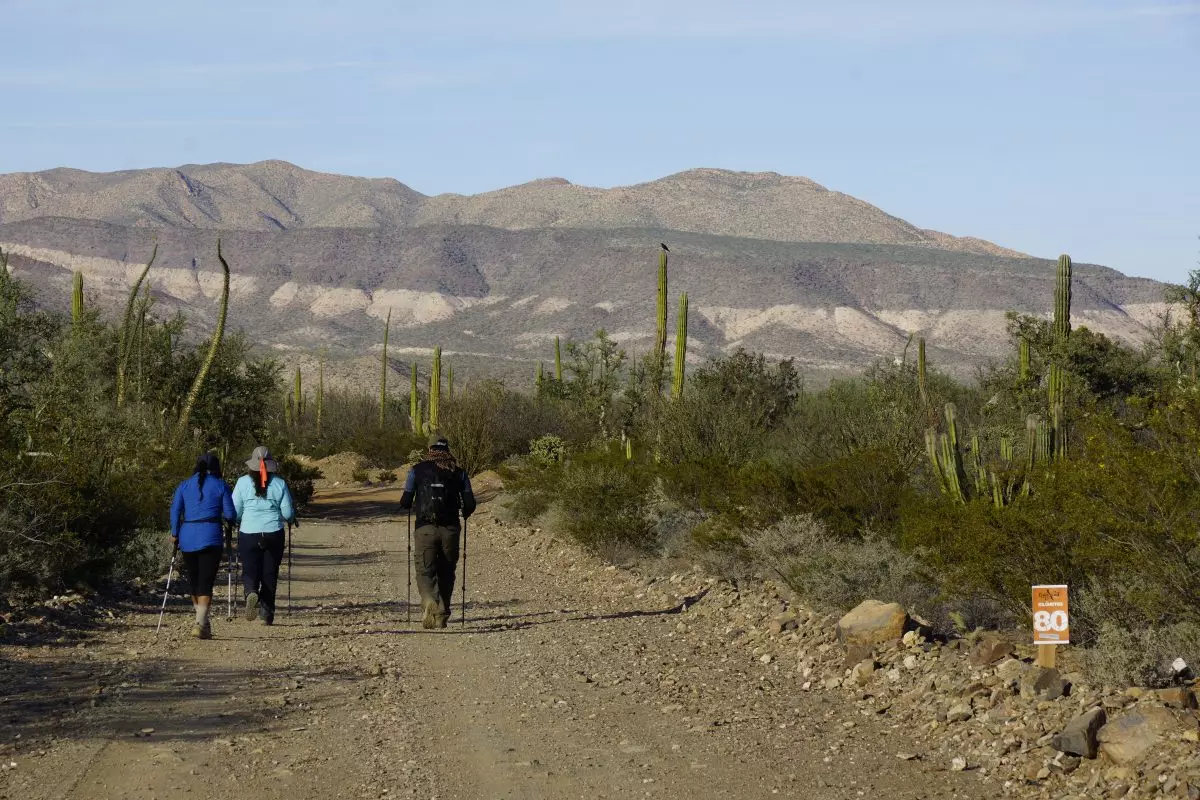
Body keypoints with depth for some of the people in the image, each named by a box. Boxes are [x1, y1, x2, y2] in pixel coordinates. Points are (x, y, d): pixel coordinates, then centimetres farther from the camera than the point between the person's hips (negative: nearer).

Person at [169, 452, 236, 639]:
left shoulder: (184, 485, 11)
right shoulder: (220, 485, 3)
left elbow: (175, 510, 2)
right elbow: (230, 514, 1)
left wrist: (175, 534, 7)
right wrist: (224, 519, 23)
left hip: (187, 539, 3)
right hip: (210, 538, -3)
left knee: (194, 582, 16)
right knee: (206, 583, -5)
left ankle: (204, 623, 27)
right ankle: (200, 624, -21)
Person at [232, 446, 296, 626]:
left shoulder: (243, 482, -2)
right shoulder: (279, 483, -1)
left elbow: (234, 511, 1)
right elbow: (288, 513, 2)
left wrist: (239, 522, 23)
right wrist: (290, 519, 26)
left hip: (248, 534, -1)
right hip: (274, 534, 1)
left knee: (250, 570, 8)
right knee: (270, 573, 11)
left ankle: (251, 592, -24)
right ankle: (267, 612, 11)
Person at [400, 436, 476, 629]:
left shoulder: (418, 470, 5)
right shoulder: (458, 472, 8)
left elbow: (405, 502, 2)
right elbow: (470, 504, 3)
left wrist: (414, 509, 25)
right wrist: (463, 514, 26)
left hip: (425, 528, -2)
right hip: (450, 529, 2)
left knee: (425, 571, 0)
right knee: (446, 573, 15)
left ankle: (429, 602, -28)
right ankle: (442, 616, 16)